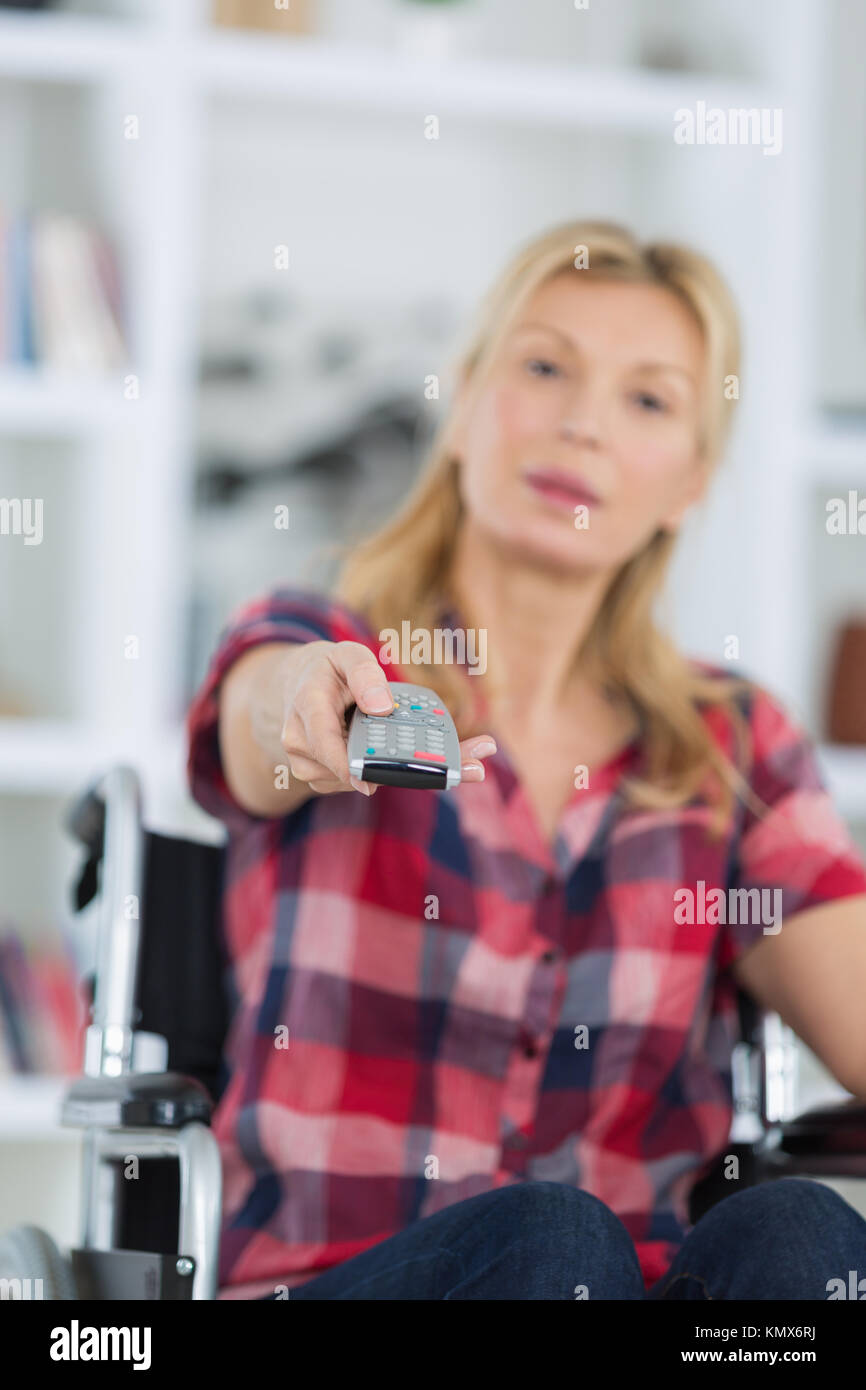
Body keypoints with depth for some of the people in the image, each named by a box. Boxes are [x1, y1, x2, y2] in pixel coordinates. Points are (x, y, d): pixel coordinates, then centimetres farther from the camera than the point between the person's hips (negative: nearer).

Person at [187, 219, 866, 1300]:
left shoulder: (733, 742, 15)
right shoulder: (301, 653, 7)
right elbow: (266, 718, -19)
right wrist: (316, 708, -44)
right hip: (330, 1273, -2)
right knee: (548, 1234, -35)